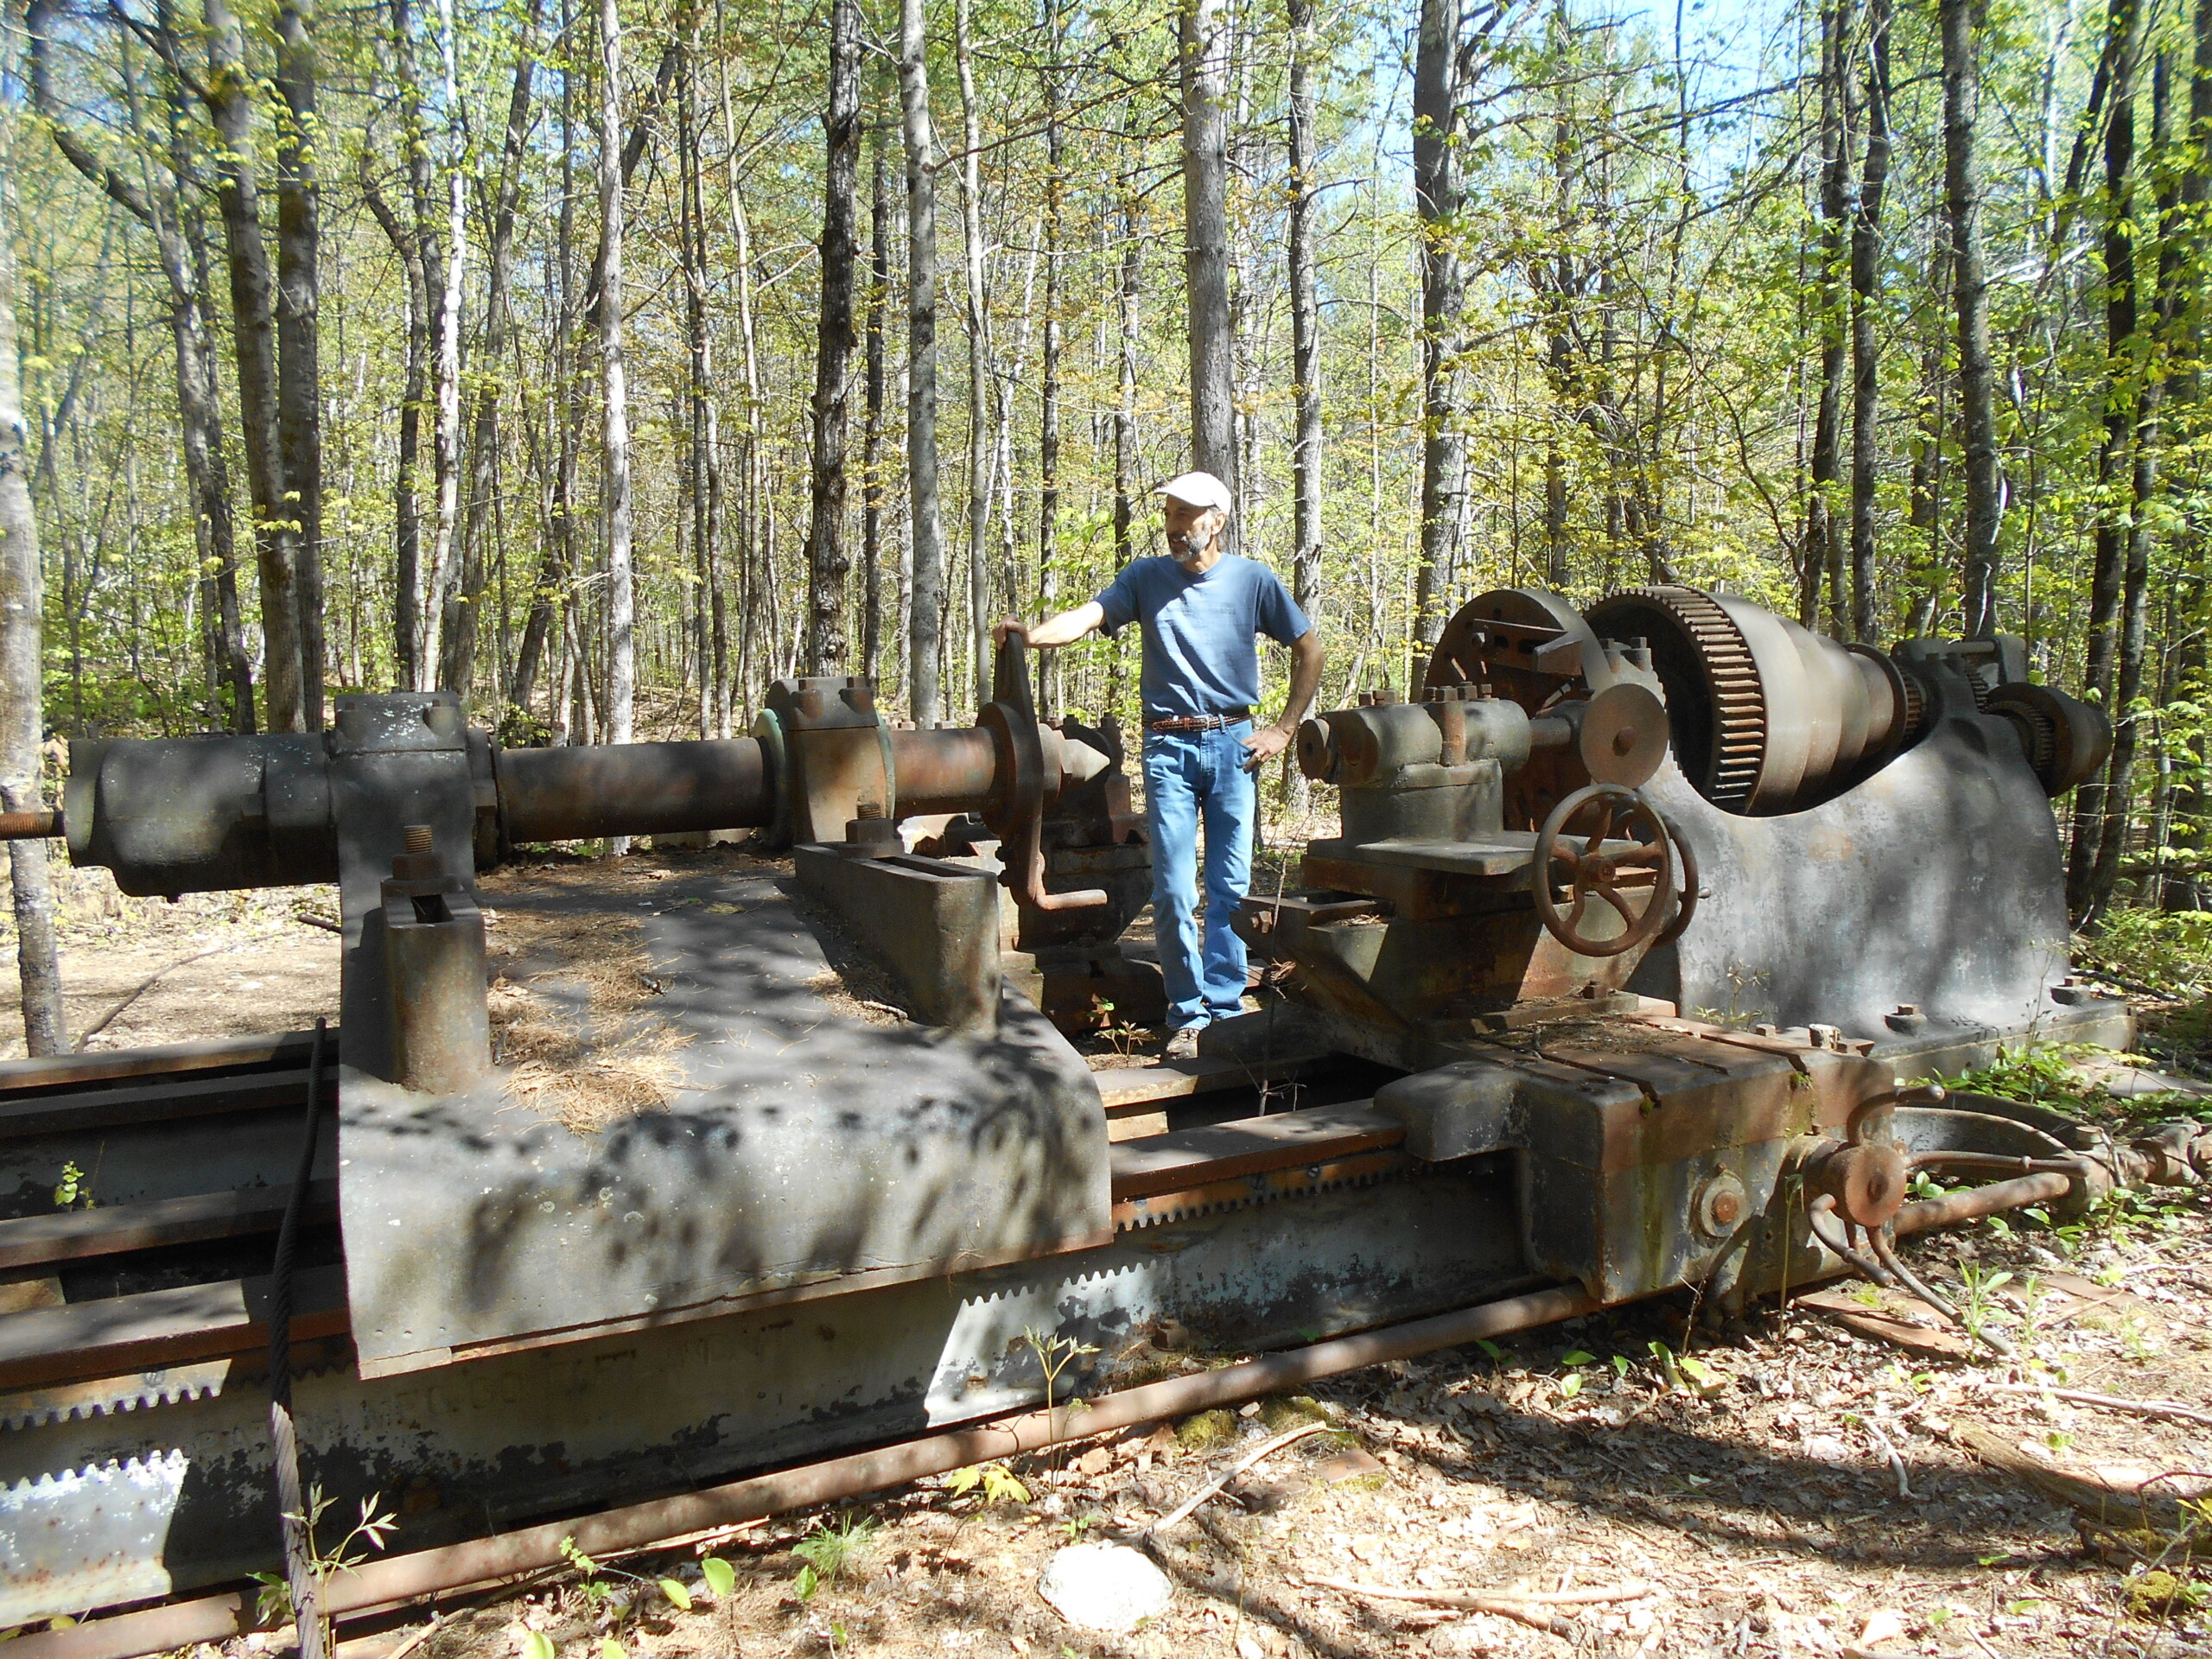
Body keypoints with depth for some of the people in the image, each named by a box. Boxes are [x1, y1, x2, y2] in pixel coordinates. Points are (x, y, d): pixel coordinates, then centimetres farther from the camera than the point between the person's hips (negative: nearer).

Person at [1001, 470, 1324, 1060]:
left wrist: (1284, 730, 4)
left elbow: (1309, 651, 11)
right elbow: (1089, 616, -10)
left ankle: (1225, 1009, 13)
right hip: (1167, 746, 0)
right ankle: (1187, 1016, 10)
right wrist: (1032, 633, -29)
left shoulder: (1254, 579, 4)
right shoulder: (1146, 577, 5)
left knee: (1231, 888, 3)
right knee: (1172, 892, -1)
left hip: (1233, 744, 0)